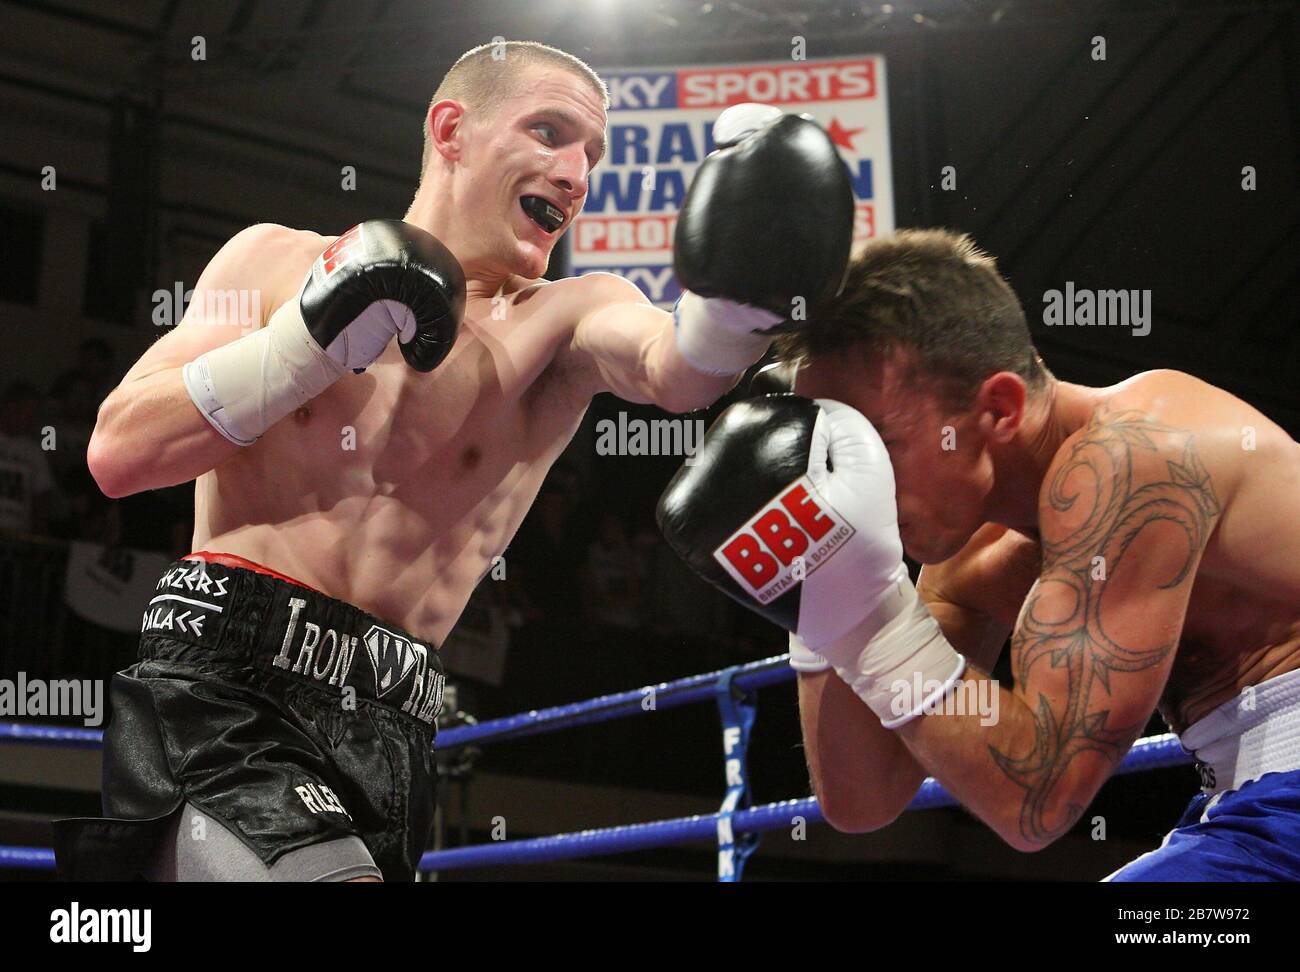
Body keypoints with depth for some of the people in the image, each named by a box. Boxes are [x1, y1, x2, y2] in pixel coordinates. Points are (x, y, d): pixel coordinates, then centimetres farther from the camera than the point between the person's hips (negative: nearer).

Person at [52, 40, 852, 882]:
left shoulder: (564, 320, 9)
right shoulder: (278, 261, 8)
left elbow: (675, 375, -13)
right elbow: (117, 455, 1)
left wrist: (739, 299, -36)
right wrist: (311, 341, -9)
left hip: (387, 735, 3)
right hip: (218, 687, -3)